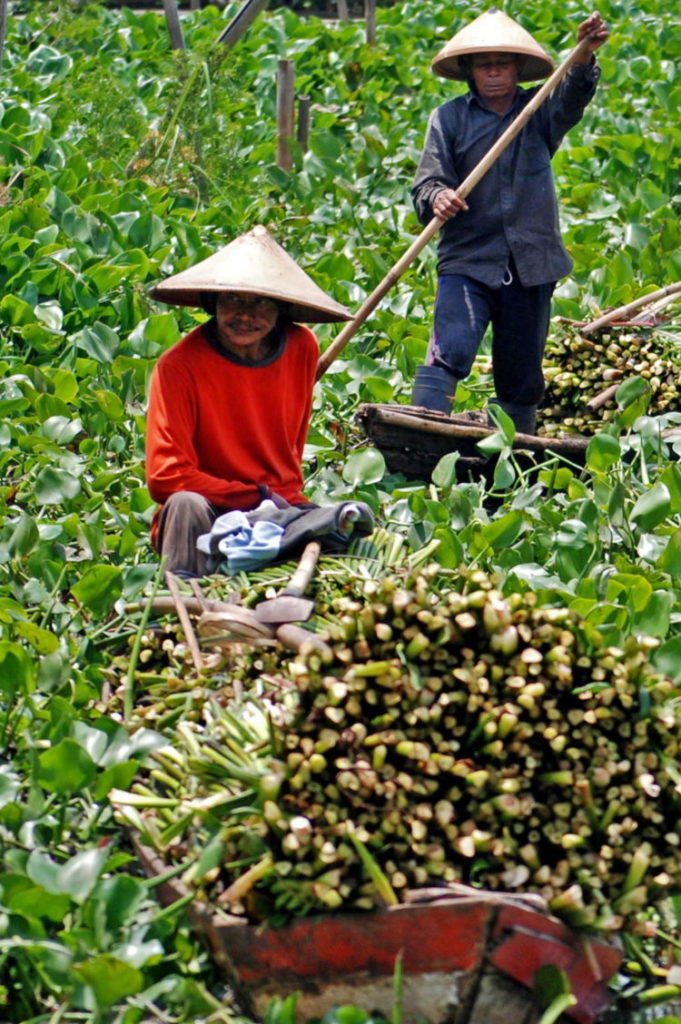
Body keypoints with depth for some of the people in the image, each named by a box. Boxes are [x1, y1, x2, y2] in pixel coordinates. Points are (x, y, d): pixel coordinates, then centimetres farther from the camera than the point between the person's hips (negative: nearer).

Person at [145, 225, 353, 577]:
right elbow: (164, 477, -17)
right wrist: (257, 498, -17)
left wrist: (287, 501, 6)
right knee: (187, 503, -37)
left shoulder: (302, 348, 1)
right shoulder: (179, 366, -13)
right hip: (207, 521, -4)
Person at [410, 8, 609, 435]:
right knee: (450, 352, -21)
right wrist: (436, 197, -26)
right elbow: (428, 181, -1)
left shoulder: (540, 111, 6)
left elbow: (572, 99, -15)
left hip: (530, 265, 2)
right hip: (467, 260, -2)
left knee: (522, 375, 9)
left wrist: (584, 60, -37)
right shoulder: (449, 118, 4)